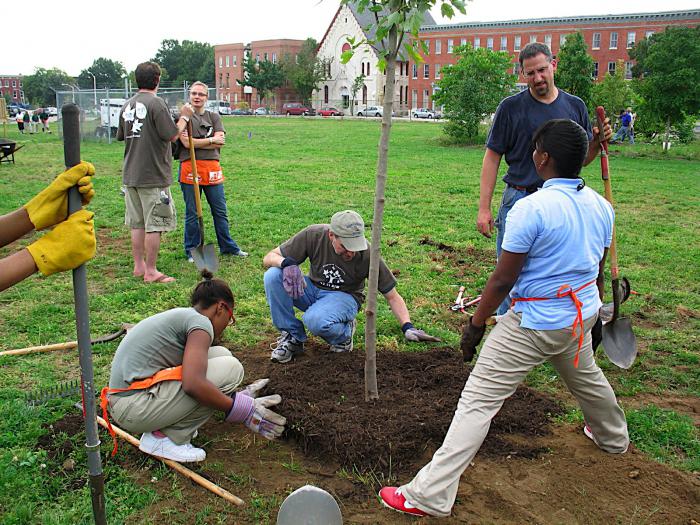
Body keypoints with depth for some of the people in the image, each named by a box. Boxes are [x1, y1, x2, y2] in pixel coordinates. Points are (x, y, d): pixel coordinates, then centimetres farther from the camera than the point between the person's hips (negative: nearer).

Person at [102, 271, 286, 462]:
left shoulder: (179, 316, 19)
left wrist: (238, 397, 32)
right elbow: (193, 384, -24)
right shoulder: (200, 322, -9)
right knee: (230, 368, -11)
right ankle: (164, 436, -5)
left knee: (220, 354, 8)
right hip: (134, 408, -9)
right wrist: (241, 409, -13)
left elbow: (192, 374, 27)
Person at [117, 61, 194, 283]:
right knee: (154, 225, -1)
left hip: (130, 175, 7)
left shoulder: (127, 105, 9)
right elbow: (173, 135, -15)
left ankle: (139, 266, 23)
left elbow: (121, 136, 18)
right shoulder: (156, 103, -13)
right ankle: (151, 272, 4)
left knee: (137, 224, 14)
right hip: (153, 176, -7)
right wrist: (184, 117, -1)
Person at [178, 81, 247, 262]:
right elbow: (186, 143, -10)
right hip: (190, 168, -3)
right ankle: (192, 251, 14)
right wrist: (211, 140, -4)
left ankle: (228, 247, 21)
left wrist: (197, 142, -8)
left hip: (212, 168, 4)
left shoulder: (214, 117, 14)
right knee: (192, 213, 4)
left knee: (220, 211, 9)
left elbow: (220, 142, 0)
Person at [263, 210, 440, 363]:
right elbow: (269, 257, -13)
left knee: (316, 321, -38)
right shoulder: (313, 235, -21)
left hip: (344, 296, -3)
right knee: (273, 276, -26)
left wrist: (408, 327, -25)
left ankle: (344, 333, -2)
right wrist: (287, 263, -35)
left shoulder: (367, 254, -23)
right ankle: (292, 337, -9)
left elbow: (392, 296, -12)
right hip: (311, 289, 3)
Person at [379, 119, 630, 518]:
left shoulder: (531, 209, -22)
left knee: (479, 400, -7)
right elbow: (599, 269, 14)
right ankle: (614, 439, 64)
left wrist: (476, 324, -8)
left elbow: (503, 280, -20)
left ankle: (431, 496, -6)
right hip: (582, 314, 8)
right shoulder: (601, 206, 1)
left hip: (535, 322, -8)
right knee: (587, 378, 35)